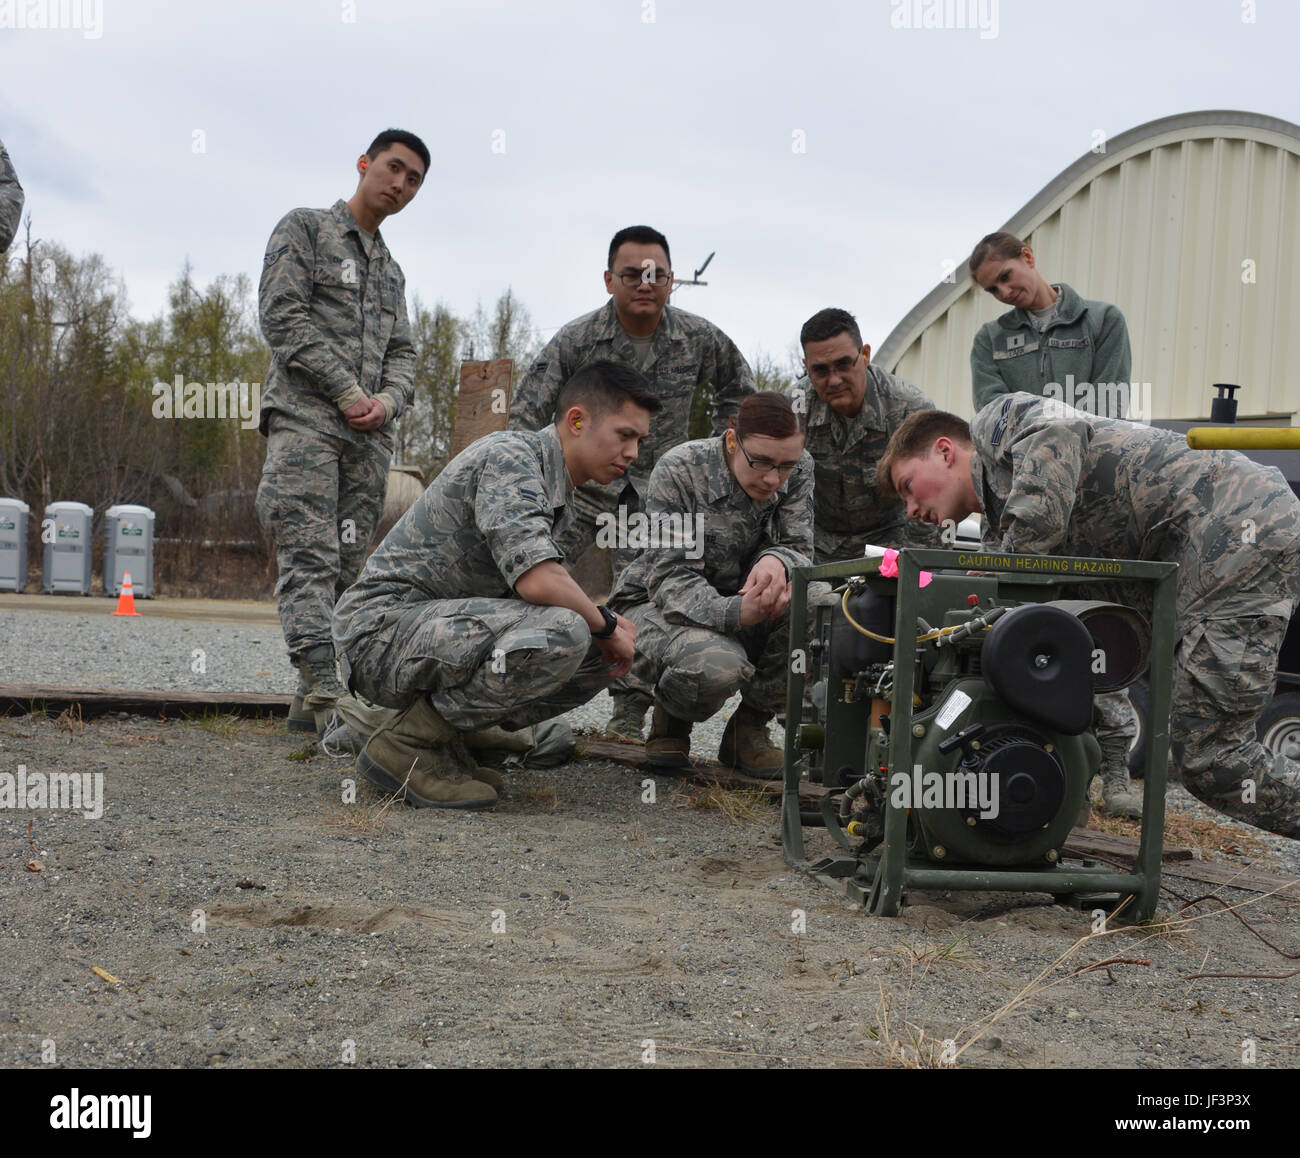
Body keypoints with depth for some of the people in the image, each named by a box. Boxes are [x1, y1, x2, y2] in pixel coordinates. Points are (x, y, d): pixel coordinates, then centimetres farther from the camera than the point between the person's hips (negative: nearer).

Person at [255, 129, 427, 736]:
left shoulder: (391, 270, 27)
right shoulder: (304, 228, 7)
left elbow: (401, 354, 20)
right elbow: (282, 315, -6)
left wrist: (387, 400, -4)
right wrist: (347, 392, -10)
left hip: (368, 433, 7)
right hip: (305, 415, -6)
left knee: (347, 566, 1)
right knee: (310, 560, -16)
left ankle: (309, 701, 4)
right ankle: (329, 694, -27)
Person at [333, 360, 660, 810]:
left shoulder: (556, 494, 15)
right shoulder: (508, 455, -17)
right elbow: (538, 582, -29)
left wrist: (607, 627, 0)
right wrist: (605, 625, -11)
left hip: (447, 629, 10)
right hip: (383, 627, -10)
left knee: (599, 659, 5)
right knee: (562, 632, -30)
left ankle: (444, 732, 5)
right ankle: (407, 742, -14)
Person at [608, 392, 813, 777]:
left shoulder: (797, 469, -7)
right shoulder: (678, 470, -21)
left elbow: (798, 546, -8)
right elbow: (670, 579, -25)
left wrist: (776, 561, -36)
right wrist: (736, 612, -46)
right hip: (655, 606, -5)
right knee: (715, 666, -39)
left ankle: (749, 726, -6)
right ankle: (671, 716, 1)